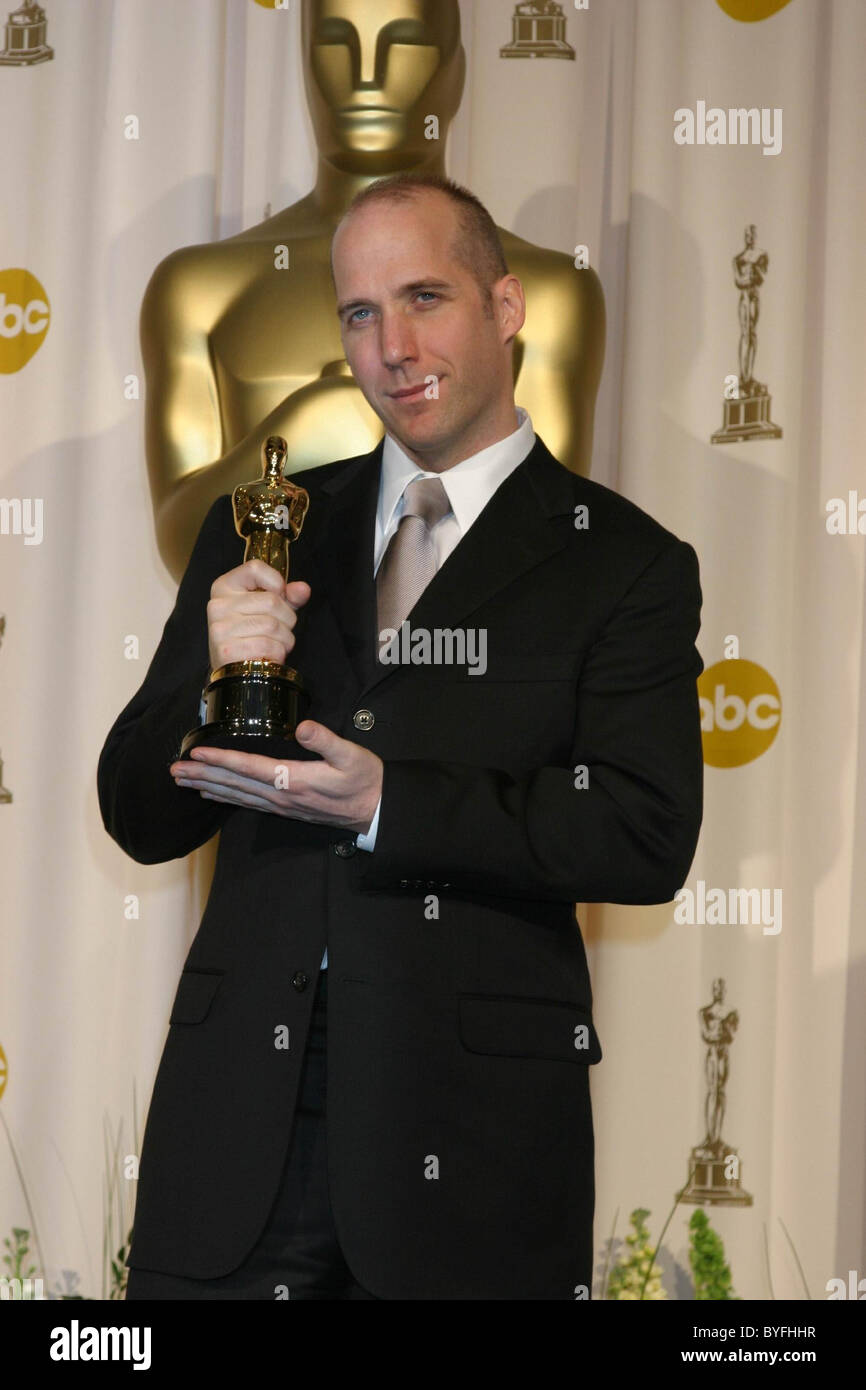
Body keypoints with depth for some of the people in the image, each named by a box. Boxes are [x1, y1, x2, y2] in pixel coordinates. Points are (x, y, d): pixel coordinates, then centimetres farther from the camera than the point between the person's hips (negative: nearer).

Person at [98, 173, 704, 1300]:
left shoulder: (624, 564, 1)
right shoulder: (261, 528, 12)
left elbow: (650, 837, -10)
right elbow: (140, 820, 10)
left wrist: (389, 805, -18)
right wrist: (218, 676, -11)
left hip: (469, 1128, -3)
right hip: (239, 1108, 3)